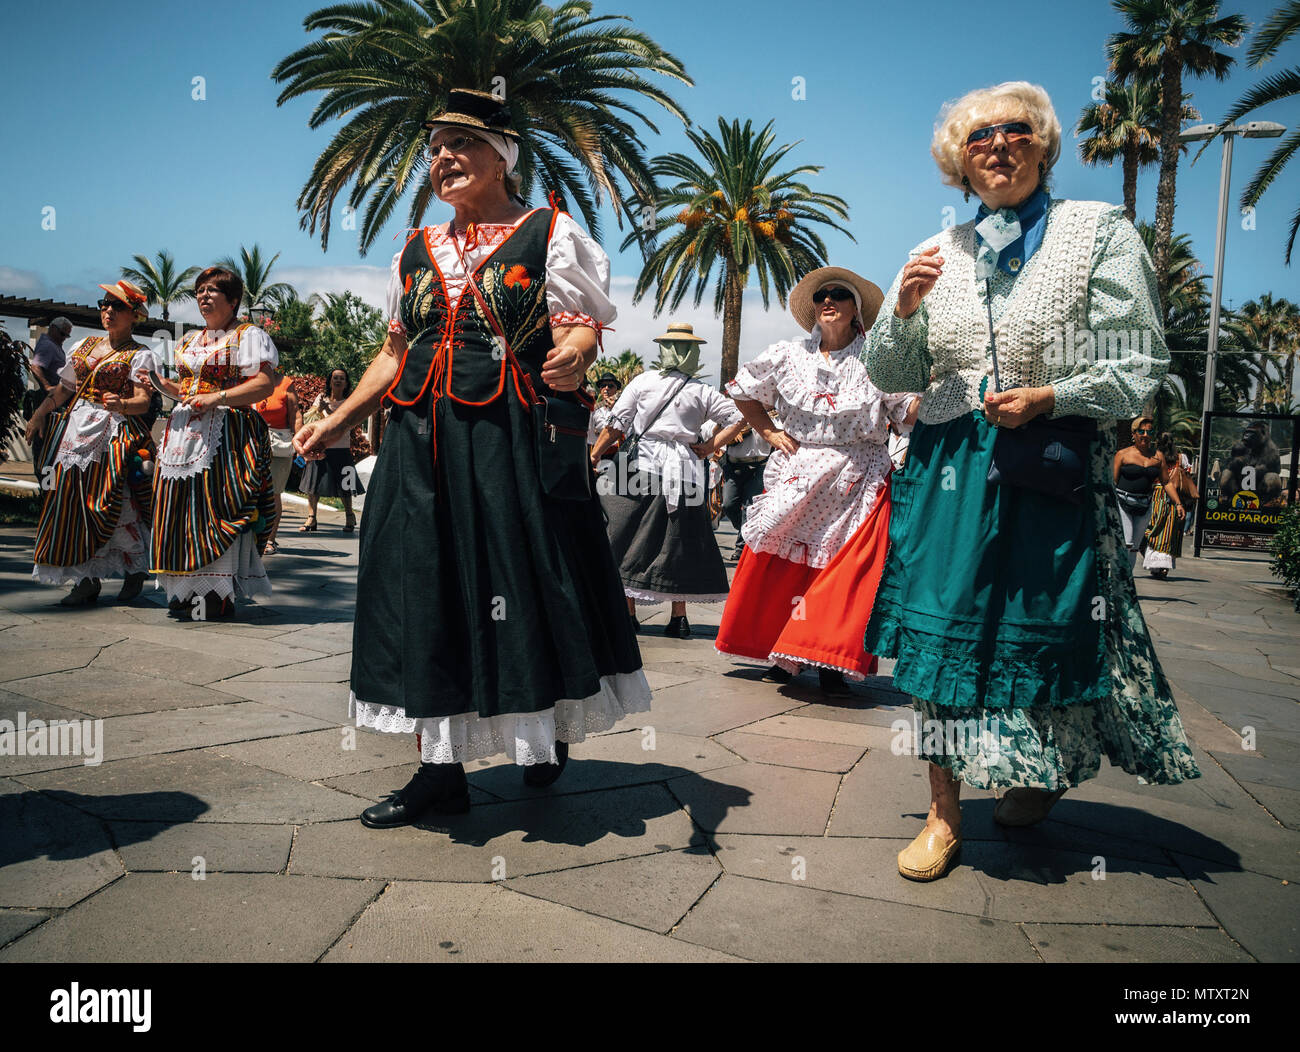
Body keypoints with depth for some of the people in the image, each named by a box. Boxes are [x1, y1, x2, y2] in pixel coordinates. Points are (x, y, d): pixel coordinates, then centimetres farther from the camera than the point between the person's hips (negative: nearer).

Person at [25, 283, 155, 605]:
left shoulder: (140, 355, 0)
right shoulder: (84, 345, 17)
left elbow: (143, 402, -11)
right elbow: (63, 388, 21)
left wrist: (121, 404, -31)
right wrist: (39, 414, 12)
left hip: (115, 433, -5)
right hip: (77, 428, 6)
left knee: (113, 505, -9)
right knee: (73, 502, -1)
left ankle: (135, 572, 9)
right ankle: (86, 580, 3)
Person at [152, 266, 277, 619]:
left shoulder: (248, 336, 0)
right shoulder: (189, 340, 24)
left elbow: (265, 384, -12)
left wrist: (216, 398, -18)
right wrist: (164, 385, 7)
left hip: (226, 433, -7)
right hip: (184, 429, 7)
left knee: (217, 506, -10)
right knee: (183, 507, 2)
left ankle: (218, 593, -6)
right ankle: (188, 589, 8)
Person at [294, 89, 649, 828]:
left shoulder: (550, 233, 4)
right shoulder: (417, 252, 18)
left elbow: (581, 325, -6)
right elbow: (397, 352, 21)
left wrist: (572, 357, -29)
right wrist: (339, 422, 16)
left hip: (514, 440, -5)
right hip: (423, 442, 5)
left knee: (525, 582, 0)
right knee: (425, 592, 3)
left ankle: (550, 732, 25)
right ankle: (441, 767, 13)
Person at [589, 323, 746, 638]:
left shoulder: (642, 381, 1)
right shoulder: (702, 391, 3)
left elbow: (616, 425, 0)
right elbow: (736, 420, 1)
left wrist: (594, 455, 9)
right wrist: (707, 449, 4)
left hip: (643, 466, -1)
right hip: (684, 470, 2)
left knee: (628, 537, 6)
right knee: (679, 543, 8)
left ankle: (627, 613, 6)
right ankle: (679, 618, 10)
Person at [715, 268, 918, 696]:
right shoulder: (788, 356, 9)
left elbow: (910, 409, 2)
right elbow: (743, 392, 20)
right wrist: (769, 432, 11)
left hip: (858, 482, -2)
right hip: (797, 479, 2)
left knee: (847, 569, -8)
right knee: (784, 563, 1)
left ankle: (832, 663, -1)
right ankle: (784, 655, 13)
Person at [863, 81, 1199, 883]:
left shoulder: (1100, 231, 2)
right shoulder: (939, 253, 11)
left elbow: (1145, 367, -3)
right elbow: (893, 378, 11)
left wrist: (1050, 398, -17)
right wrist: (903, 308, -7)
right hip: (949, 470, 3)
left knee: (1047, 632, 6)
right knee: (943, 629, 1)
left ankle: (1044, 776, 37)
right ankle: (945, 812, 14)